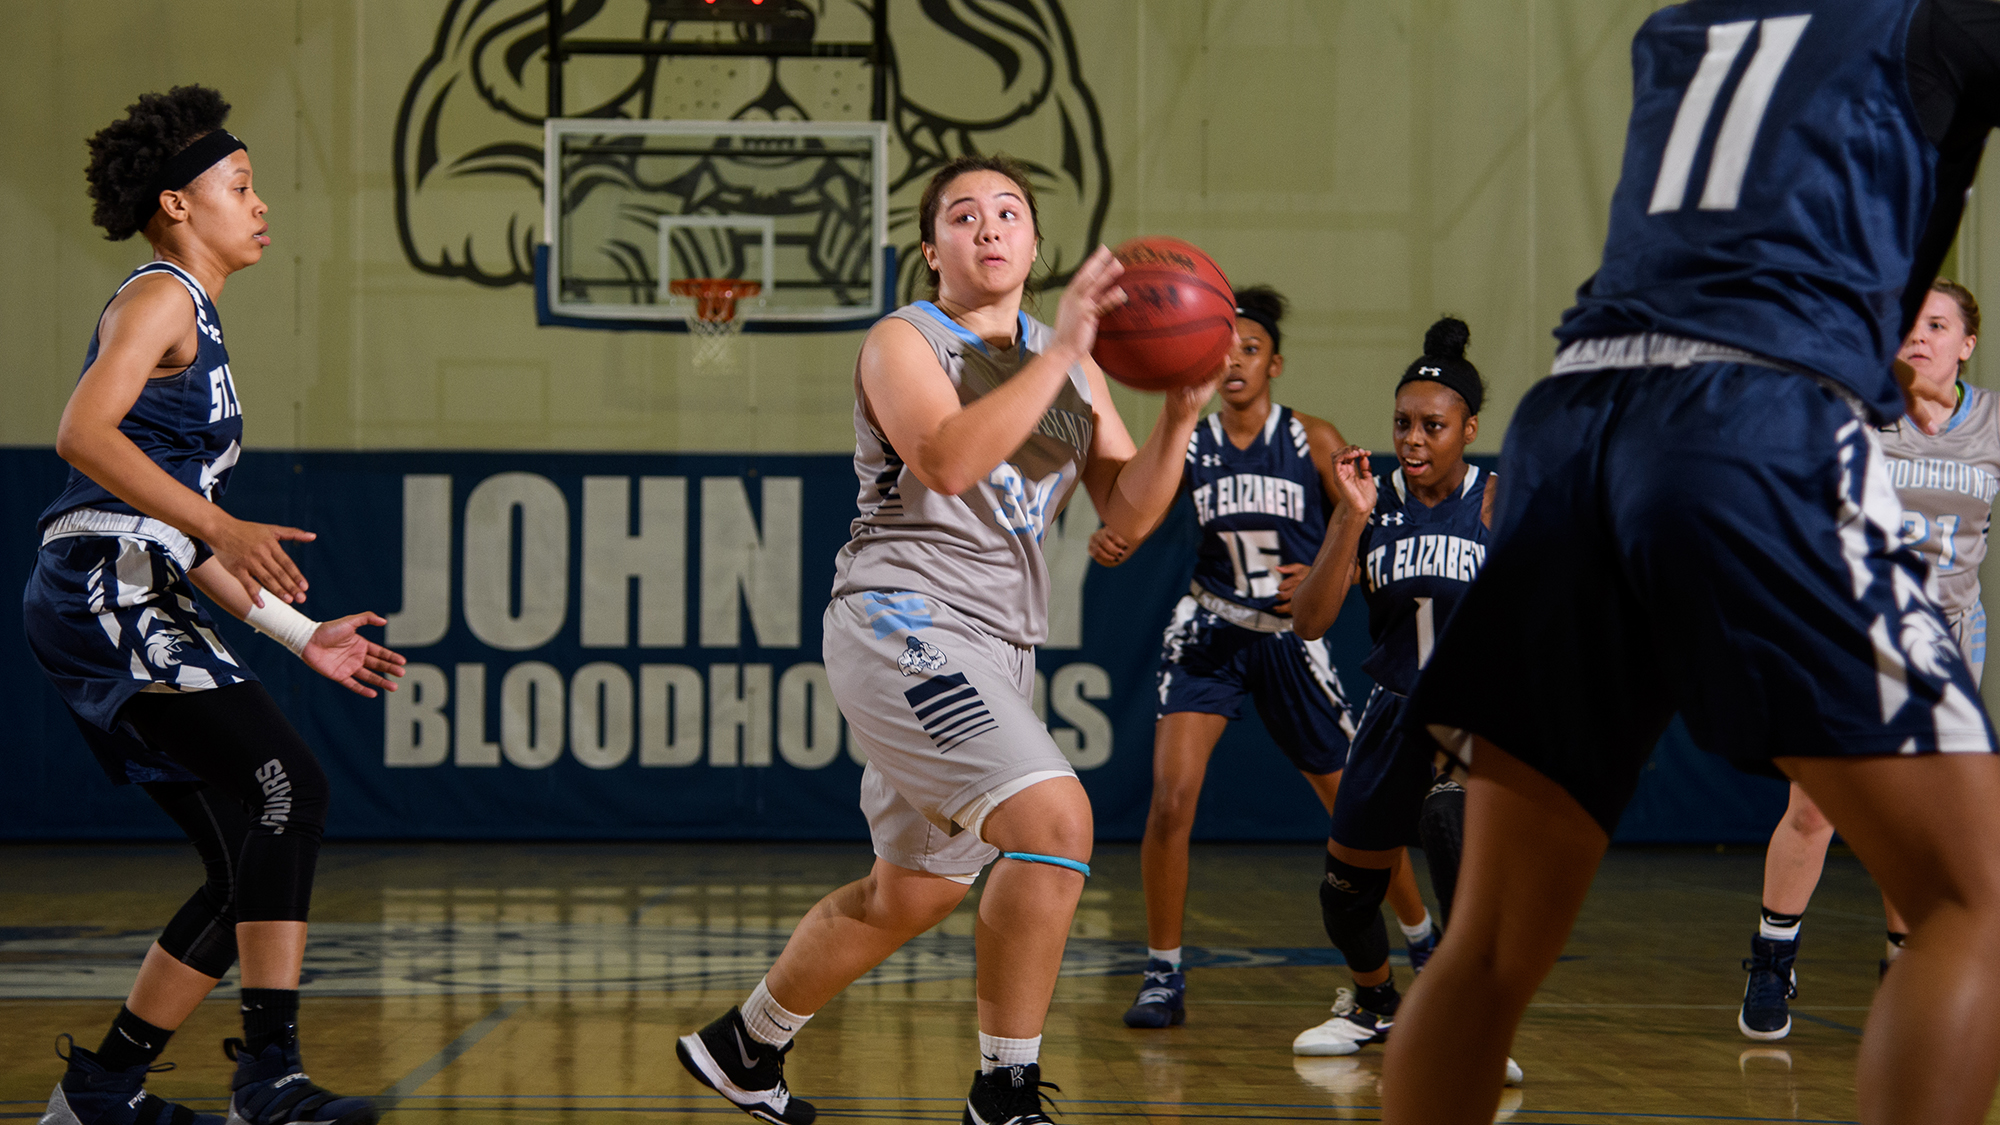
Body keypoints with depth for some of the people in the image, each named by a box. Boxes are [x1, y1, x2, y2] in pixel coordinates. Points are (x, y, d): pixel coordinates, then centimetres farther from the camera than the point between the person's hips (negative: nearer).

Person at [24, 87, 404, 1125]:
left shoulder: (195, 322, 27)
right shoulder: (159, 299, -2)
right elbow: (82, 433, -21)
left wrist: (301, 637, 25)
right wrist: (220, 526, -28)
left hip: (139, 612, 10)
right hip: (103, 595, -10)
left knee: (255, 868, 7)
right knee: (288, 786, -22)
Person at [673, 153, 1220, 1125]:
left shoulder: (1069, 366, 15)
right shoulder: (905, 342, -4)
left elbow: (1127, 515, 8)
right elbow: (946, 462, -23)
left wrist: (1179, 416, -10)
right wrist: (1057, 355, -25)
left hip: (996, 647, 8)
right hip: (902, 626, -8)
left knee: (911, 892, 16)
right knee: (1054, 822, -24)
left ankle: (743, 1045, 36)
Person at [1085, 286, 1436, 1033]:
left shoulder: (1314, 441, -7)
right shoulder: (1189, 445, -3)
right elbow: (1134, 516, -6)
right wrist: (1108, 542, -29)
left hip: (1292, 636, 0)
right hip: (1210, 633, 0)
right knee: (1171, 799, -17)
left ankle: (1423, 938, 33)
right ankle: (1164, 976, -6)